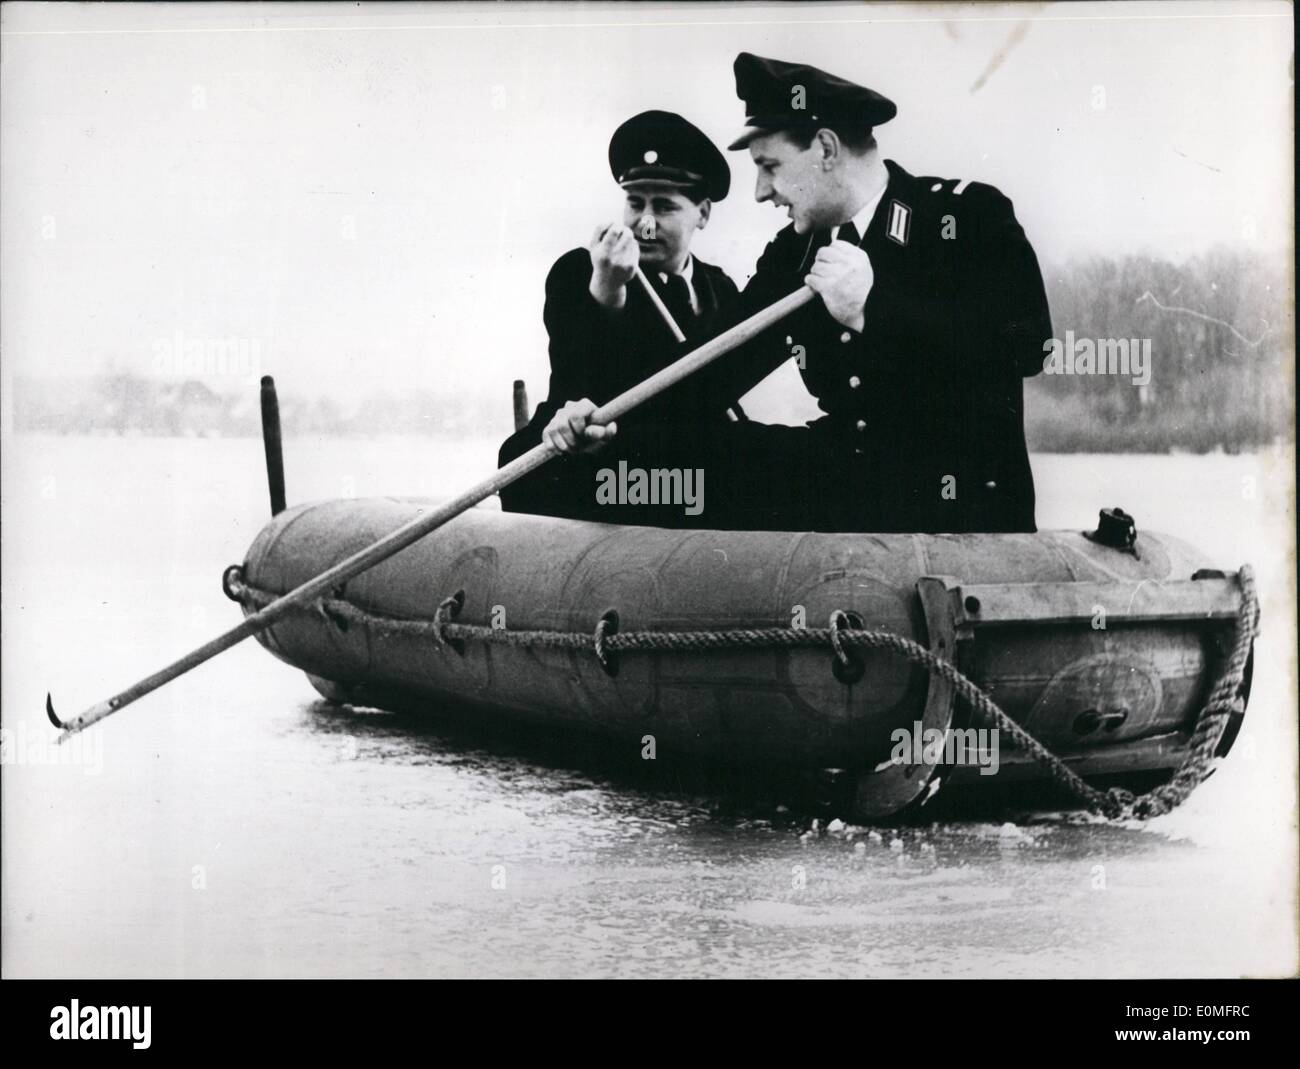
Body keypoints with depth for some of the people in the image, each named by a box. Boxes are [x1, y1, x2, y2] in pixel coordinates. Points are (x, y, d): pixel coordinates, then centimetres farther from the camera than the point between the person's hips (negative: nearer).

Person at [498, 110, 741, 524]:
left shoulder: (721, 290, 10)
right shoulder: (575, 271, -2)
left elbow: (714, 400, 6)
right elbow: (581, 390, -14)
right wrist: (605, 291, -28)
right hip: (582, 466, -3)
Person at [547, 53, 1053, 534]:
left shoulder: (969, 214, -9)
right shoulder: (793, 253, 9)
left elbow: (1026, 343, -24)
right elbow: (717, 370, 4)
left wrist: (874, 309, -28)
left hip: (961, 505, -6)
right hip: (845, 485, 6)